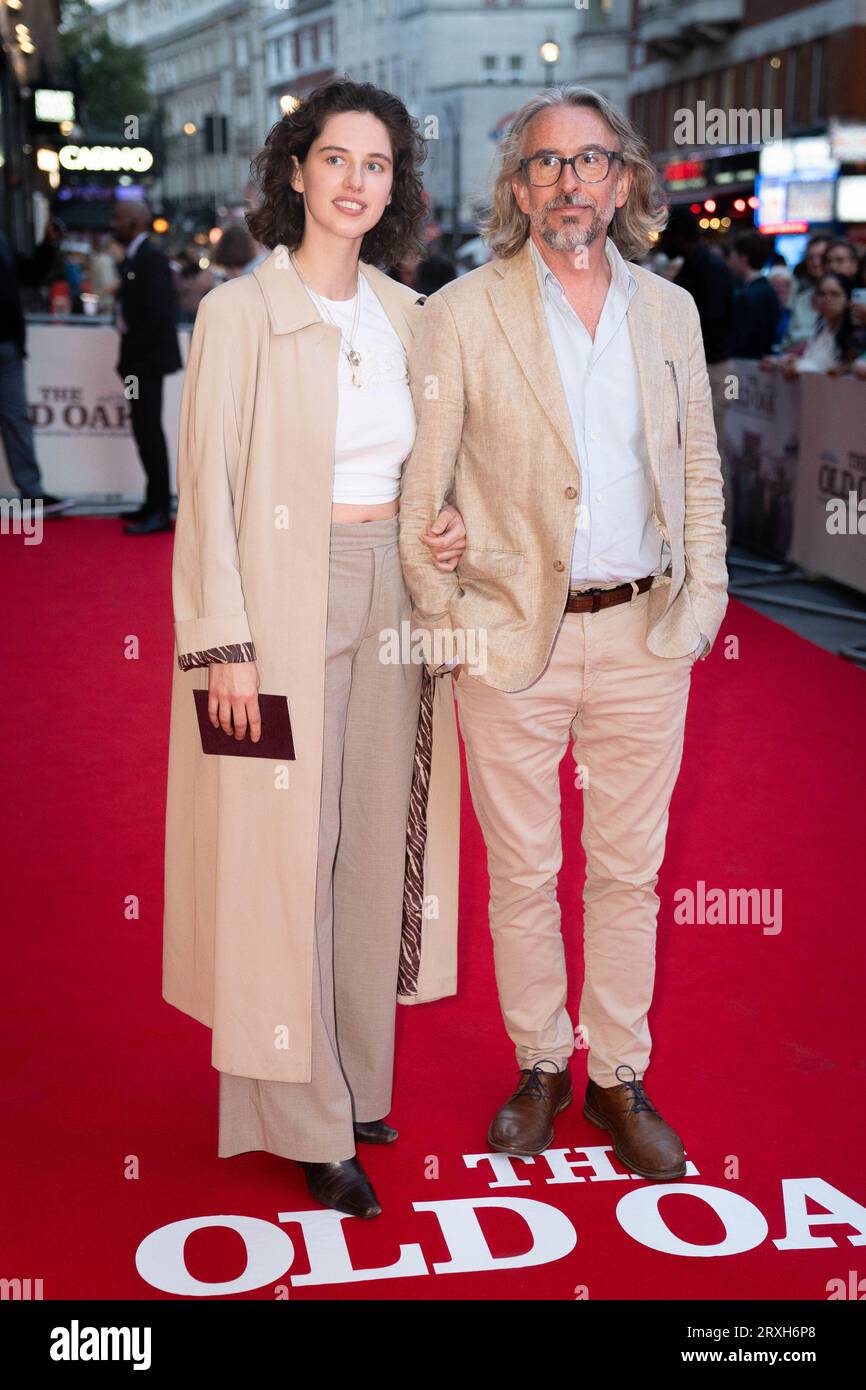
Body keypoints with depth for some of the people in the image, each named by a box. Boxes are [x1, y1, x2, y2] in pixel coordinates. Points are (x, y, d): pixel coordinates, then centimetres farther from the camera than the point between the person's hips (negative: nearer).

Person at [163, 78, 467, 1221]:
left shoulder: (407, 315, 9)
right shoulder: (239, 313, -7)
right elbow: (207, 488, -10)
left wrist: (450, 523, 0)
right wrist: (226, 645, -15)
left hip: (393, 605, 6)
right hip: (286, 608, -6)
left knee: (377, 846, 12)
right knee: (290, 852, 0)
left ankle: (359, 1077, 28)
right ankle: (308, 1120, 13)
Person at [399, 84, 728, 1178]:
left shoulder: (670, 310, 8)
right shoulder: (461, 315, -2)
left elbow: (699, 468, 14)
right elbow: (421, 487, -1)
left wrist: (703, 595, 6)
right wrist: (441, 620, -3)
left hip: (646, 637, 3)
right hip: (513, 638, -2)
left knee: (629, 871, 10)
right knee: (521, 872, 9)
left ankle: (618, 1076, 26)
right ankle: (539, 1067, 28)